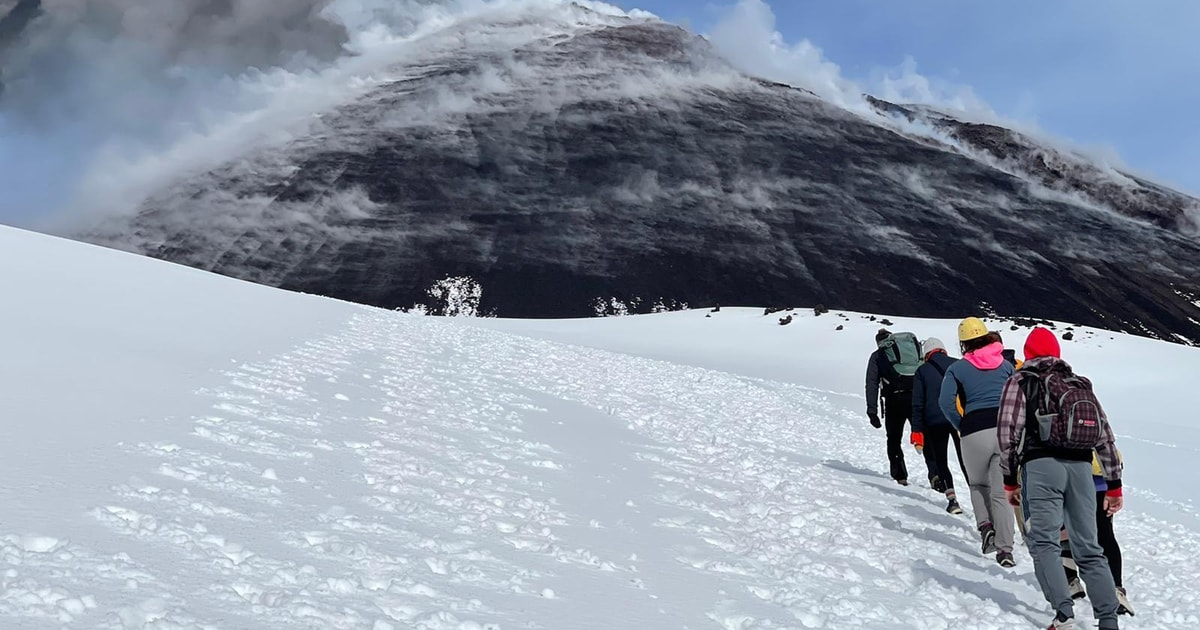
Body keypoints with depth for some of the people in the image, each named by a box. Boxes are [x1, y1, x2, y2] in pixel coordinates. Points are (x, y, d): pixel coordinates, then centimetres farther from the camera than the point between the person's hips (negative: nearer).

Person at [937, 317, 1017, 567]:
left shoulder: (958, 368, 6)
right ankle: (1005, 549, -4)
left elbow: (946, 401, -6)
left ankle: (985, 524, -1)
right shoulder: (1006, 365, 13)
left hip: (975, 431, -2)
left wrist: (961, 426, 4)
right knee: (1002, 491, 4)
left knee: (978, 484, 22)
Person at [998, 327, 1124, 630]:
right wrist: (1113, 485, 23)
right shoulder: (1081, 385, 23)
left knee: (1044, 541, -8)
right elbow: (1105, 436, 20)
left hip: (1042, 465, -4)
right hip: (1081, 467, 5)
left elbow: (1010, 430, 0)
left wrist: (1009, 479, 7)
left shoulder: (1020, 382, 10)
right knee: (1088, 547, 8)